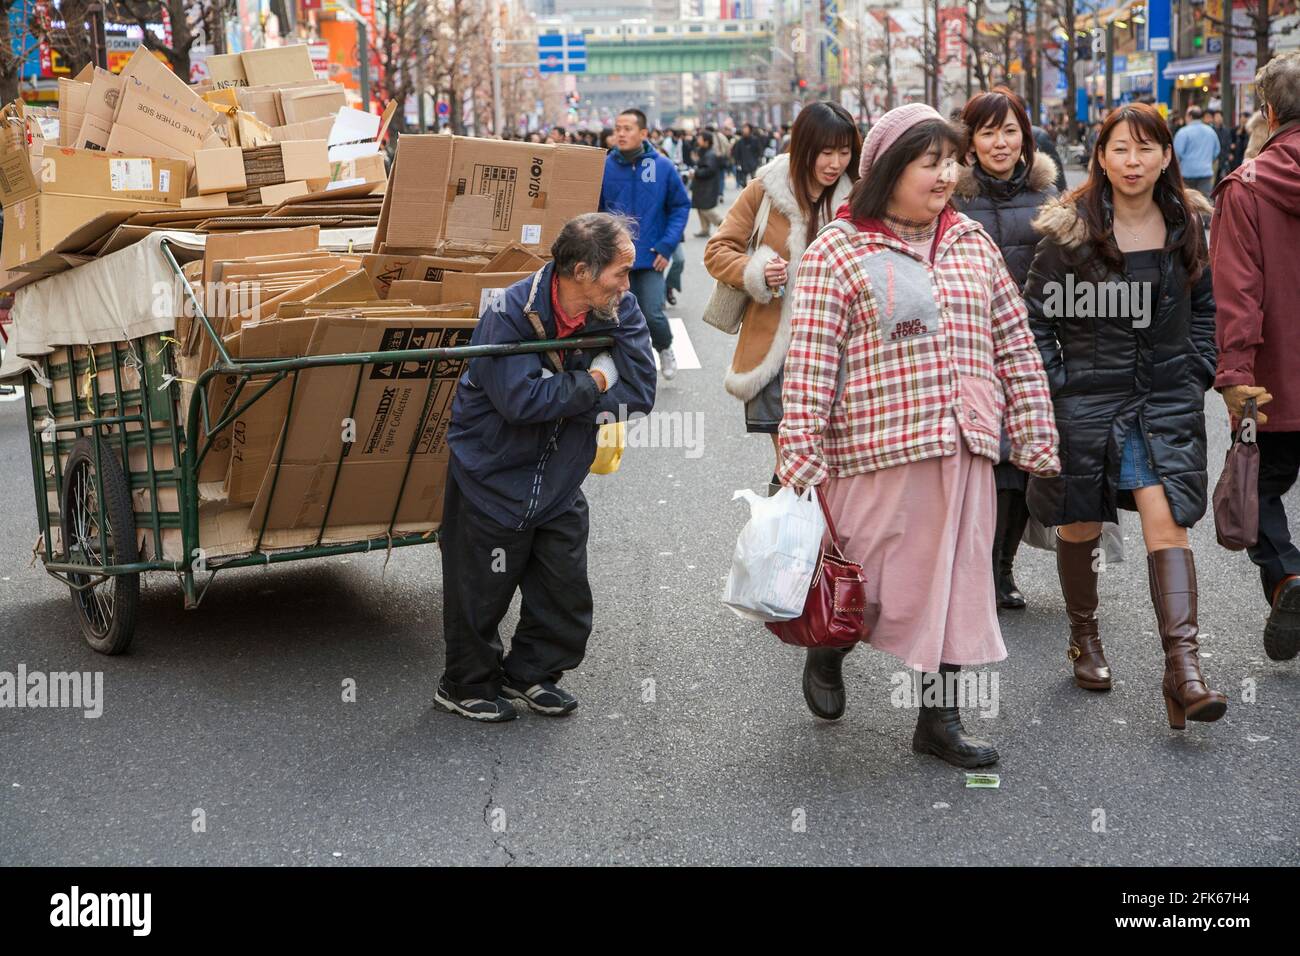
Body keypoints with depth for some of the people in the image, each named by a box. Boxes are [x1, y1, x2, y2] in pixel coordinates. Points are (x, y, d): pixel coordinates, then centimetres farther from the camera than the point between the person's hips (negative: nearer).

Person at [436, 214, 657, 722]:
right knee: (481, 594, 8)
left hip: (559, 485, 5)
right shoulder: (511, 315, -23)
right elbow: (521, 399, -33)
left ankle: (530, 673, 35)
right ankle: (467, 685, 31)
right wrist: (591, 384, -22)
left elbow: (638, 393, -13)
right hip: (492, 482, -5)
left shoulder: (618, 312, -7)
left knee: (566, 595, 11)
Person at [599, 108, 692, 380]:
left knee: (652, 314, -7)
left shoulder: (662, 166, -5)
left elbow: (680, 206, 2)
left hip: (650, 258, -1)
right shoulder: (604, 166, -5)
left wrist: (667, 246, -7)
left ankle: (665, 349, 25)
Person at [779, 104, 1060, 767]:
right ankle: (826, 651, 38)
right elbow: (809, 363, -8)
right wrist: (801, 458, -13)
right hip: (876, 448, -5)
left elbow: (1015, 344, 14)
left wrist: (1035, 436, 10)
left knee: (956, 580, 8)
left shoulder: (971, 241, 12)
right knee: (864, 574, 5)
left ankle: (939, 718, 22)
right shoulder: (838, 249, -3)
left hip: (962, 447, 5)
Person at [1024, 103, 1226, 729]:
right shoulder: (1070, 230, -7)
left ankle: (1183, 668, -16)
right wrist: (1051, 385, -6)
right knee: (1080, 525, 9)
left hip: (1167, 401, 1)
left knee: (1166, 521, -12)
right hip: (1087, 397, -1)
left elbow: (1206, 306, 15)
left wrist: (1197, 371, 6)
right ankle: (1084, 638, 33)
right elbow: (1037, 315, -1)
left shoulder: (1189, 225, 4)